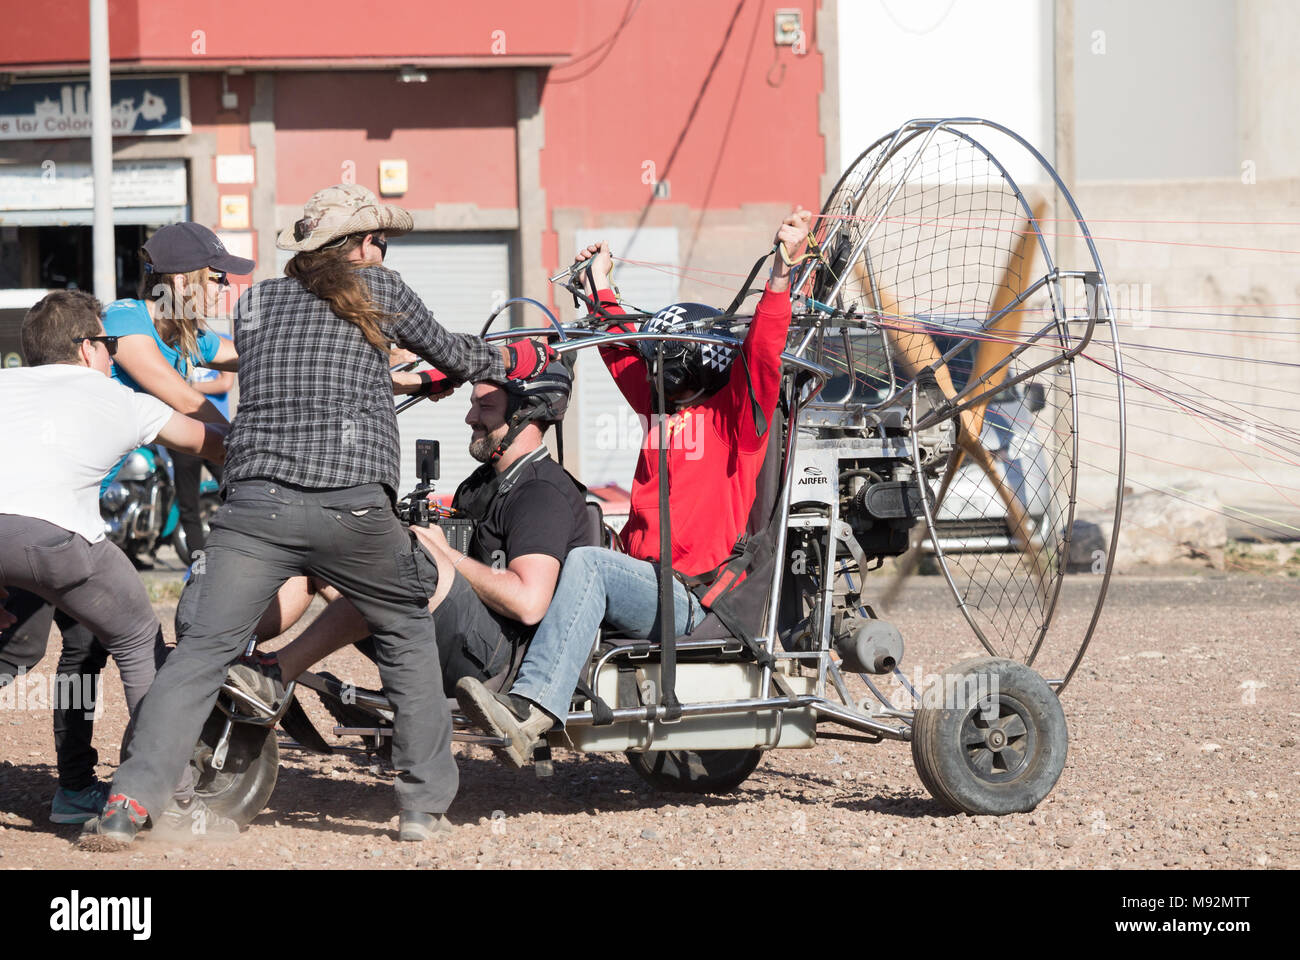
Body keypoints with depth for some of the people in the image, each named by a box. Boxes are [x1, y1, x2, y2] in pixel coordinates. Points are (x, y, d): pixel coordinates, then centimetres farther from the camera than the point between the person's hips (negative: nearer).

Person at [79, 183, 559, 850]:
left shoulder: (253, 303, 20)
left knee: (201, 650, 1)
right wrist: (525, 358, 46)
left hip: (254, 504, 2)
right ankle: (424, 804, 19)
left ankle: (128, 804, -13)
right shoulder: (376, 288, 12)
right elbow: (451, 356, 26)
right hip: (351, 507, -2)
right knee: (407, 633, 20)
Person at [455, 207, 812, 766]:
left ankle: (530, 709, -47)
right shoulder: (662, 405, 23)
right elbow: (622, 353, 37)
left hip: (690, 598, -7)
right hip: (643, 582, 7)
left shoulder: (734, 414, 3)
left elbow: (763, 349, -11)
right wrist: (600, 286, 43)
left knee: (587, 563, -31)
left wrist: (783, 267, -19)